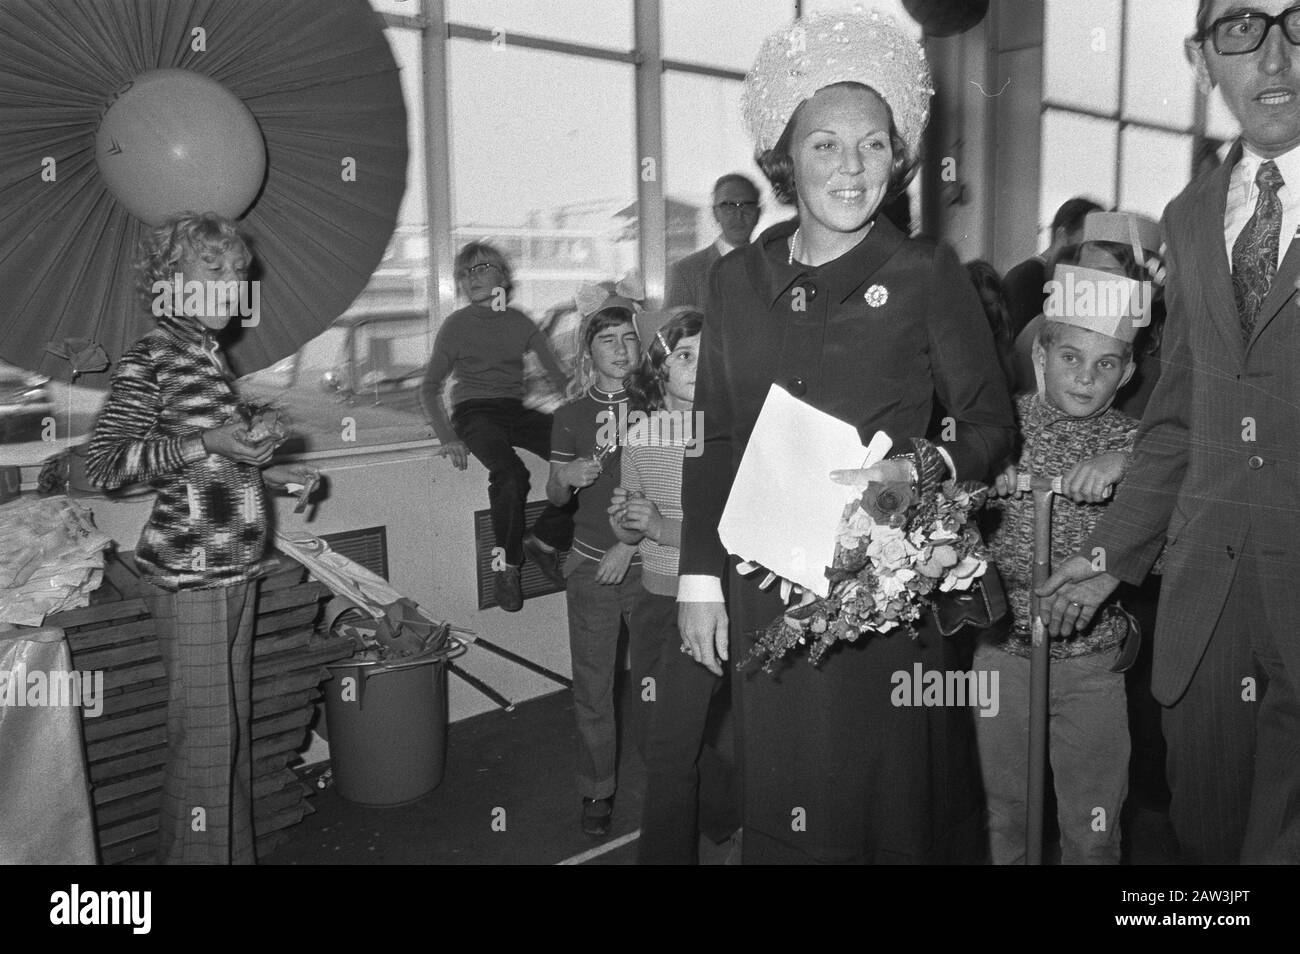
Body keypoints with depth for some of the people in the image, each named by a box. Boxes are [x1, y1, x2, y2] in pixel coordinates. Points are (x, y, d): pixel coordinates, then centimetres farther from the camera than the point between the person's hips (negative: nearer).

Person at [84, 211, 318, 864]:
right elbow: (103, 465, -14)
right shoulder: (150, 358, -9)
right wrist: (204, 445, -21)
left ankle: (236, 852, 26)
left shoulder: (210, 354, 14)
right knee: (204, 735, -2)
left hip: (234, 570, 8)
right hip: (188, 576, -8)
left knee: (233, 725, 14)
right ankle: (195, 854, 13)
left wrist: (267, 474, 11)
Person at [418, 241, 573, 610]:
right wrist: (447, 437, -12)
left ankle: (546, 539, -4)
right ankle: (505, 564, -15)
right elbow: (429, 389, 3)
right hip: (475, 411, -3)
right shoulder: (456, 324, 4)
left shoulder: (520, 323, 11)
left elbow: (557, 375, 9)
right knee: (510, 474, -35)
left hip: (518, 410, 3)